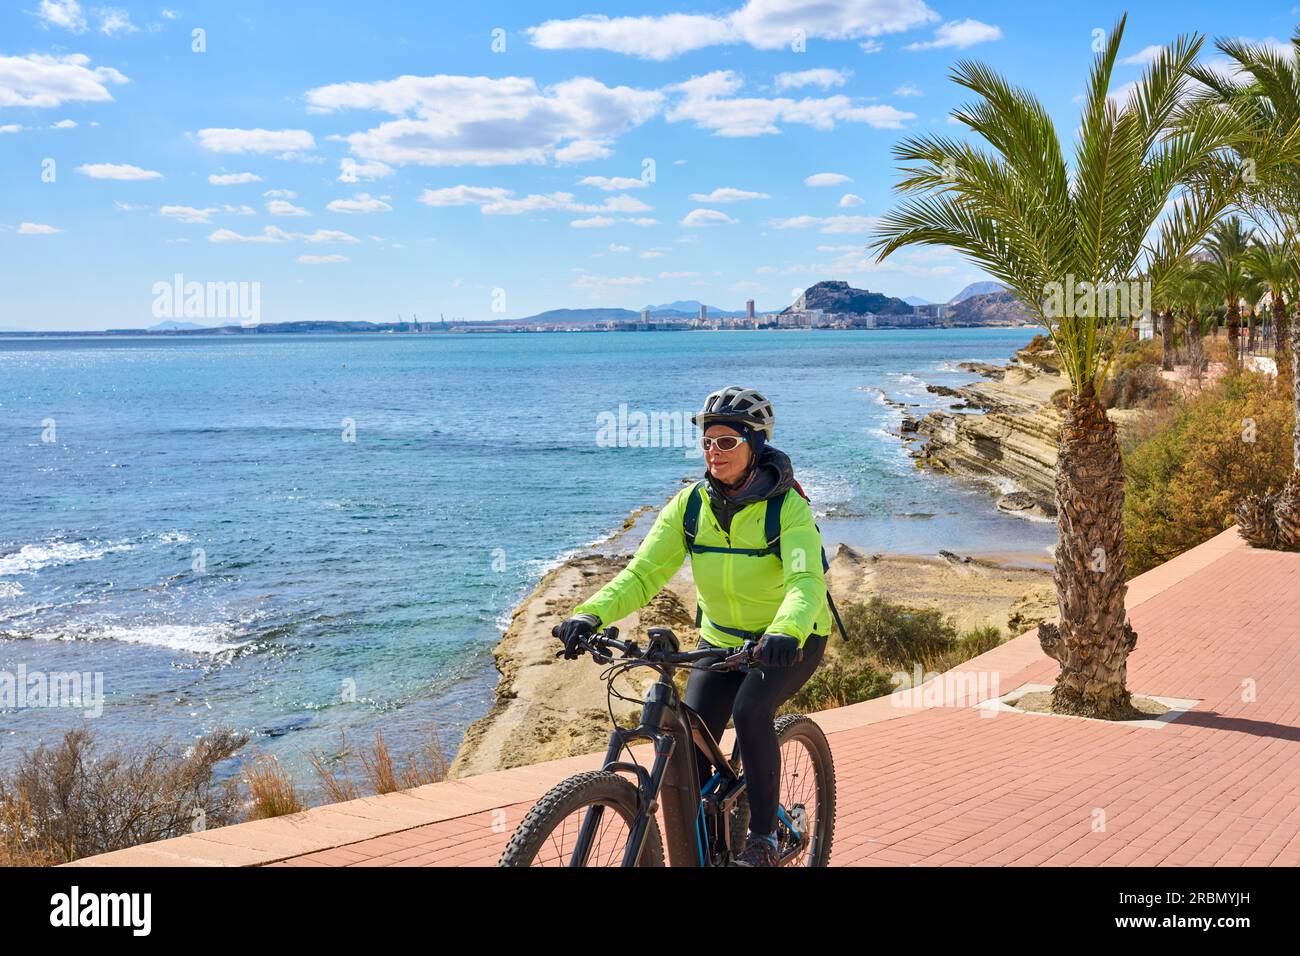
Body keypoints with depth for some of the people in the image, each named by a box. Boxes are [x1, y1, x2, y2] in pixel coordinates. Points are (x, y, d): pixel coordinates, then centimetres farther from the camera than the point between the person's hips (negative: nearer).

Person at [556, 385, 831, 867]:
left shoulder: (787, 506, -22)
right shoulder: (690, 503, -11)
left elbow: (806, 581, -37)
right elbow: (643, 573, -19)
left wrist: (785, 632, -58)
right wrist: (591, 613, -37)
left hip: (792, 640, -4)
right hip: (722, 640, 4)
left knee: (750, 712, -30)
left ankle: (763, 835, -9)